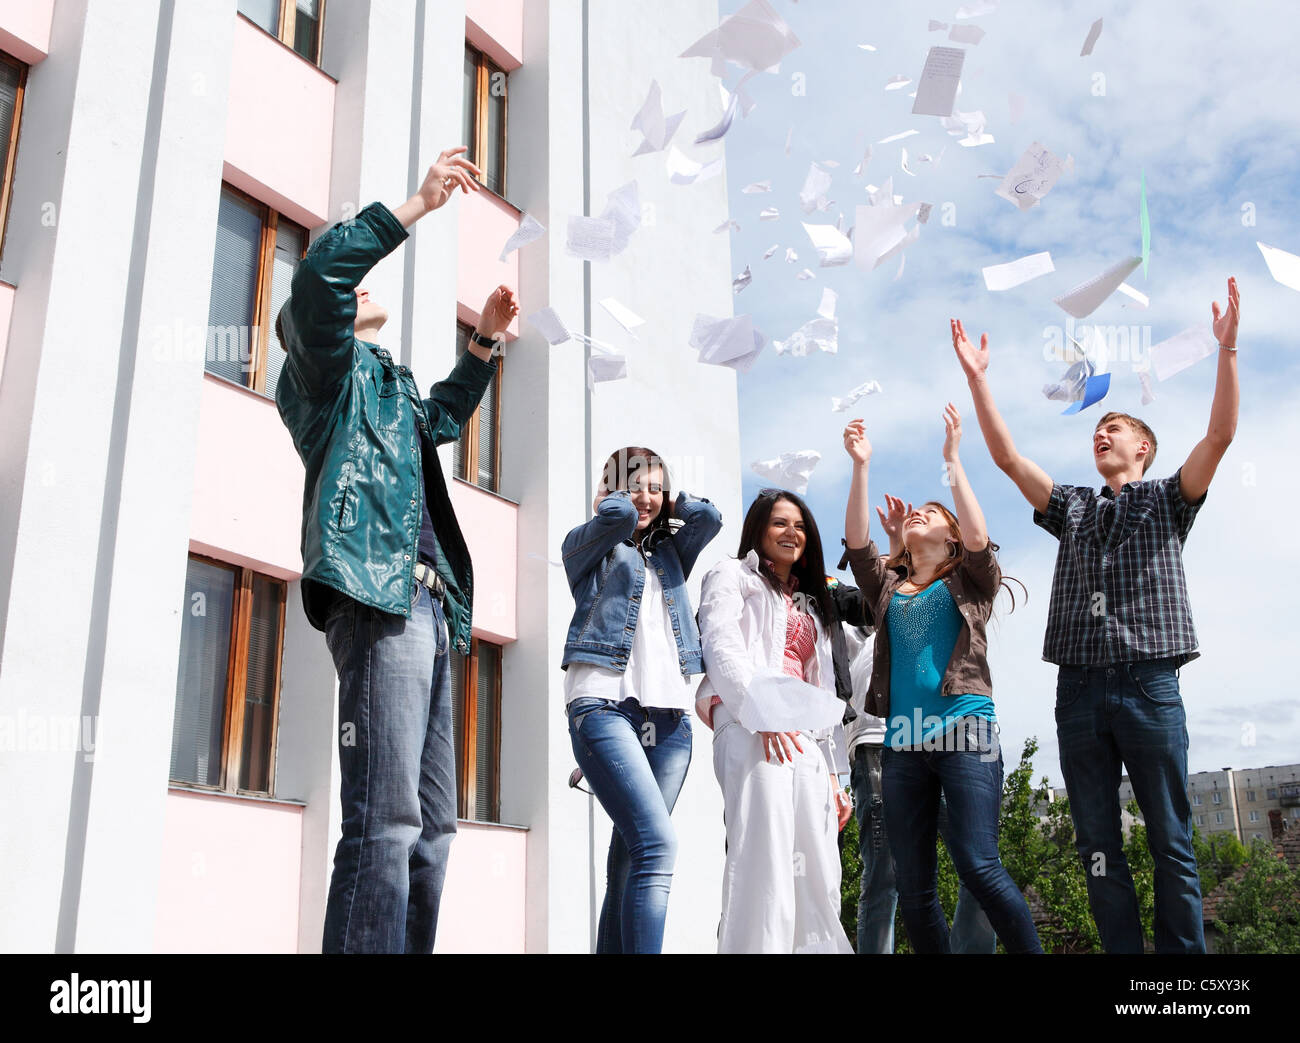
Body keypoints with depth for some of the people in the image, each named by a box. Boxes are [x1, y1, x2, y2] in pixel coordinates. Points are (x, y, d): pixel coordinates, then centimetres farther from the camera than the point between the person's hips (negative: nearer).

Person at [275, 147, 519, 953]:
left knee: (430, 829, 5)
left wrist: (485, 341, 45)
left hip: (427, 607, 9)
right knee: (385, 823, -19)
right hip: (377, 596, -9)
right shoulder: (330, 365, 10)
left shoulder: (391, 385, 34)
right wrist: (418, 205, -7)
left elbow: (445, 415, 55)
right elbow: (318, 277, -10)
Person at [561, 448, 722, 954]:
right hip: (605, 704, -5)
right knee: (658, 844, -22)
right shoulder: (586, 546, 11)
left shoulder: (670, 552, 25)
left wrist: (666, 500, 20)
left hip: (669, 713, 5)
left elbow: (709, 517, 7)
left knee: (629, 859, 4)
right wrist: (618, 496, 12)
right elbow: (617, 514, -9)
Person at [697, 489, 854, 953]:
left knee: (817, 879, -3)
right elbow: (721, 646, -4)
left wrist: (831, 774, 19)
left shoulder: (809, 605, 33)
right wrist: (764, 714, -18)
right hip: (751, 730, -7)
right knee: (765, 863, -19)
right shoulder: (733, 575, 14)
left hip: (806, 740, 7)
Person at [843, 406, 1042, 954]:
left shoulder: (969, 582, 13)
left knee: (978, 865, -17)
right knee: (913, 886, 1)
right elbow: (857, 541, 6)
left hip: (964, 729, -4)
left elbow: (978, 536, -6)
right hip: (902, 742, 4)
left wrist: (952, 460, -4)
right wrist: (860, 466, 0)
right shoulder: (888, 588, 21)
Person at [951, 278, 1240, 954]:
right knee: (1097, 846, 4)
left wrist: (1227, 347, -10)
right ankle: (1123, 953, 11)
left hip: (1149, 684, -3)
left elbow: (1220, 434, -1)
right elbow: (1007, 456, 12)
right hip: (1079, 689, 3)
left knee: (1170, 841, 1)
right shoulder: (1073, 507, 19)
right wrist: (977, 379, 6)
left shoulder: (1167, 501, 12)